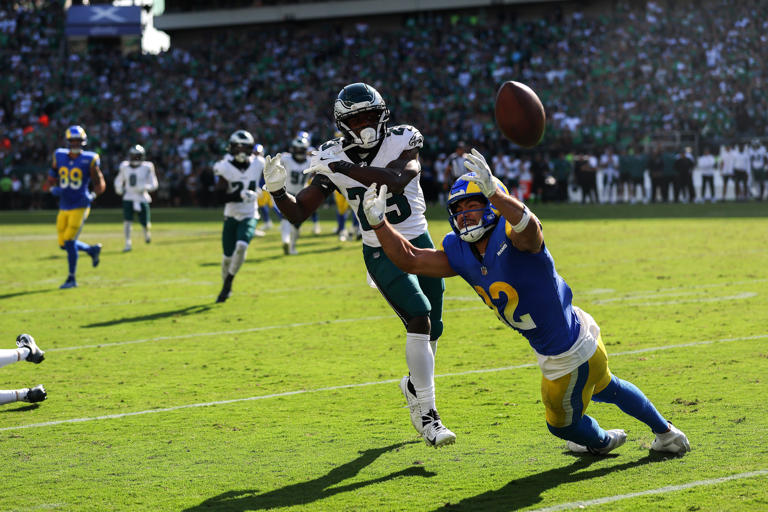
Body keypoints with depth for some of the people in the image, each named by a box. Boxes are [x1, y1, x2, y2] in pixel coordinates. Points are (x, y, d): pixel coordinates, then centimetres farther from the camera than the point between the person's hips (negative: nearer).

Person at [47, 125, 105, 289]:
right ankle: (92, 250, 33)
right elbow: (52, 177, 18)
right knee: (63, 243, 8)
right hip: (64, 207, 5)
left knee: (69, 241, -12)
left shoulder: (89, 160, -7)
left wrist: (93, 195, -17)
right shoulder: (59, 156, 4)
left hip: (80, 206, -5)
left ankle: (71, 278, 0)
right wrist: (54, 188, -2)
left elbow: (100, 183, 0)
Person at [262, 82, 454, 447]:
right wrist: (276, 190, -26)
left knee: (431, 331, 12)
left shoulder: (403, 141, -12)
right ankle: (426, 414, -18)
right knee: (419, 318, -23)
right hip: (381, 254, -2)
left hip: (421, 244, 2)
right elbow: (298, 213, -6)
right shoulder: (334, 158, -8)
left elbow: (397, 181, -34)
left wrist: (344, 168, -37)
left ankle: (414, 385, 43)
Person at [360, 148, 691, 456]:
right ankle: (665, 431, 53)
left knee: (562, 423, 19)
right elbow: (409, 259, -5)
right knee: (603, 387, 34)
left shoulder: (511, 236, -29)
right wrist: (378, 222, -18)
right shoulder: (461, 254, -4)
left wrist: (494, 192, -70)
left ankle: (602, 442, 51)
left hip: (569, 358, -9)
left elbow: (528, 226, -53)